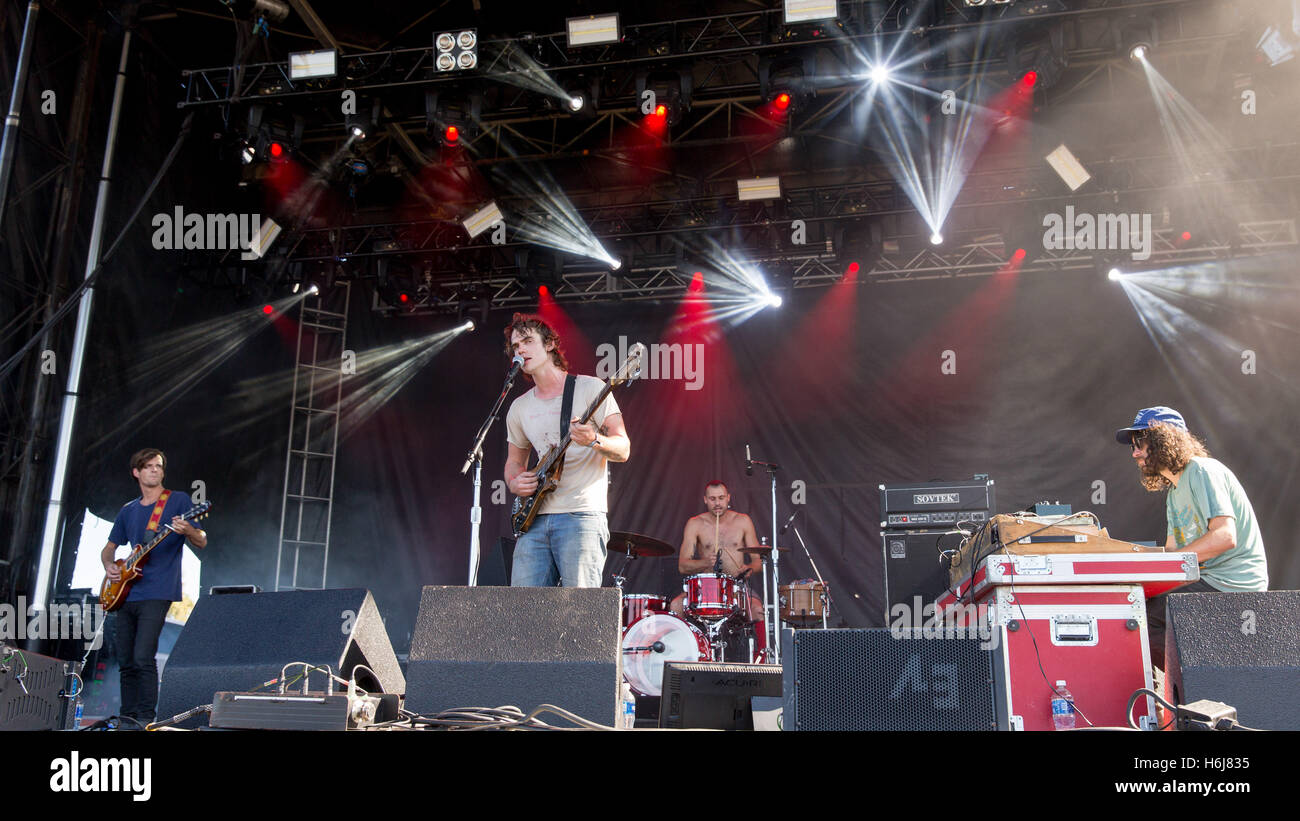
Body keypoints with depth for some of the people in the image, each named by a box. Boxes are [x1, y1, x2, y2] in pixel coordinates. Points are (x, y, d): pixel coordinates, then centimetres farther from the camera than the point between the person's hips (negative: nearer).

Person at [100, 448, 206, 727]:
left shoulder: (178, 500, 1)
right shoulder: (128, 511, 17)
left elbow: (202, 542, -4)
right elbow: (109, 548, 25)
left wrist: (186, 531, -27)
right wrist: (109, 565, 3)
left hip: (156, 593, -6)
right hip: (125, 594, 6)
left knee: (143, 658, -14)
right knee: (126, 662, 10)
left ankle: (146, 718, -7)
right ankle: (127, 716, 21)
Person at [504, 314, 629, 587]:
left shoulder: (589, 388, 0)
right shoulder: (519, 408, 16)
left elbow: (623, 450, -4)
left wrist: (593, 440, -24)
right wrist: (515, 483, 4)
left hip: (581, 515, -5)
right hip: (535, 518, 5)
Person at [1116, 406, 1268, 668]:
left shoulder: (1203, 471, -10)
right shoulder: (1174, 491, 20)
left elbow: (1225, 537, -22)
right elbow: (1172, 550, 15)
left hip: (1232, 584, -10)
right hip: (1207, 580, 10)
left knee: (1141, 616, -21)